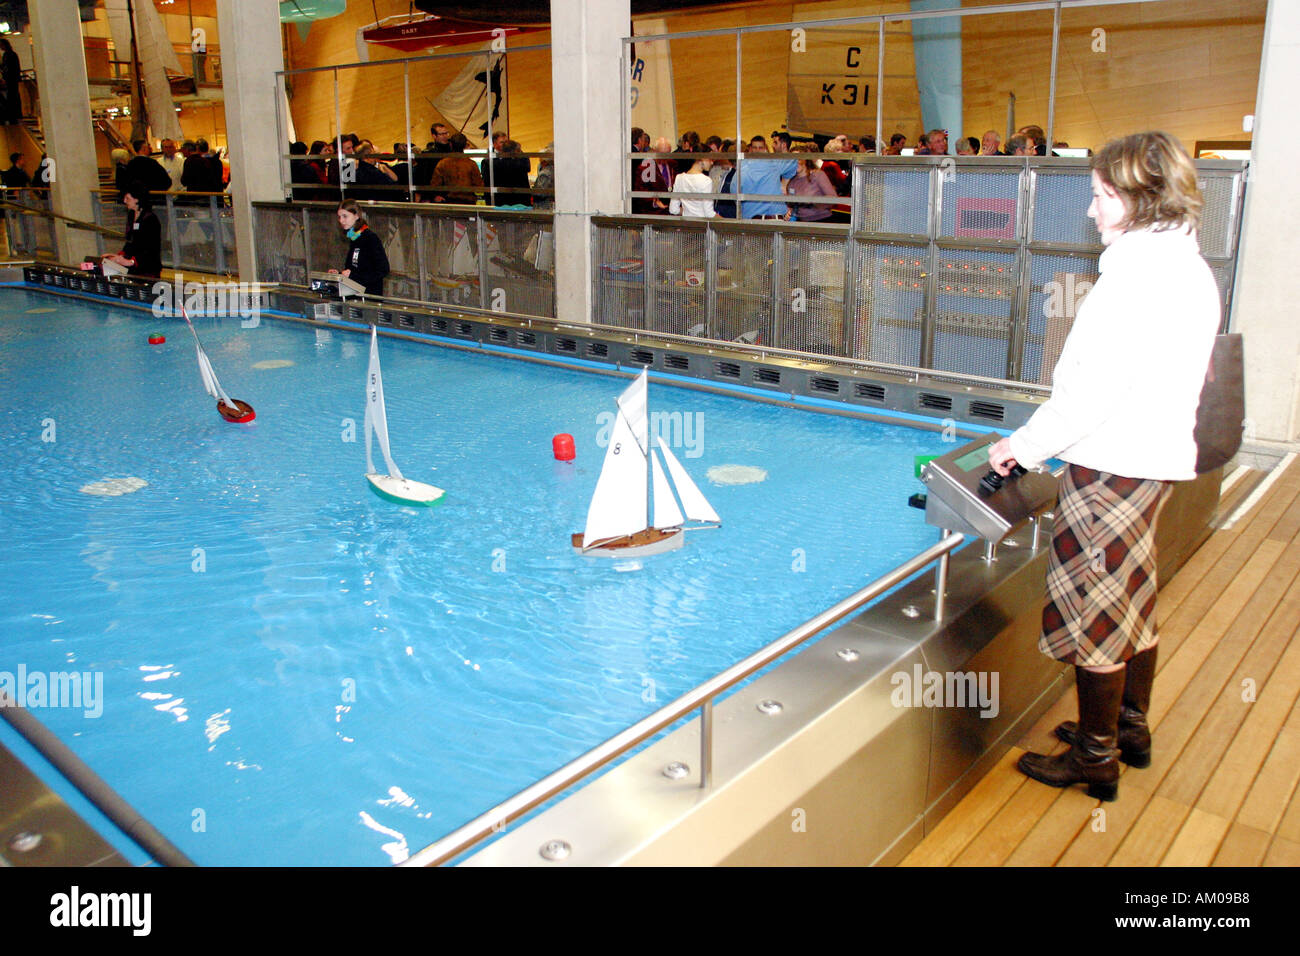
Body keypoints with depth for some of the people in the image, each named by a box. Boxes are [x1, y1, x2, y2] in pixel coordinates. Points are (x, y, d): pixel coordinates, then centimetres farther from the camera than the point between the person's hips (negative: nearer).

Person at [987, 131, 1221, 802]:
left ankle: (1095, 758, 15)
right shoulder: (1191, 268, 10)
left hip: (1114, 464, -10)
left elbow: (1095, 388, -24)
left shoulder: (1139, 269, -20)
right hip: (1156, 454, 10)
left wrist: (1025, 445, -12)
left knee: (1093, 608, 2)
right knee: (1131, 596, 20)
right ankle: (1131, 728, 36)